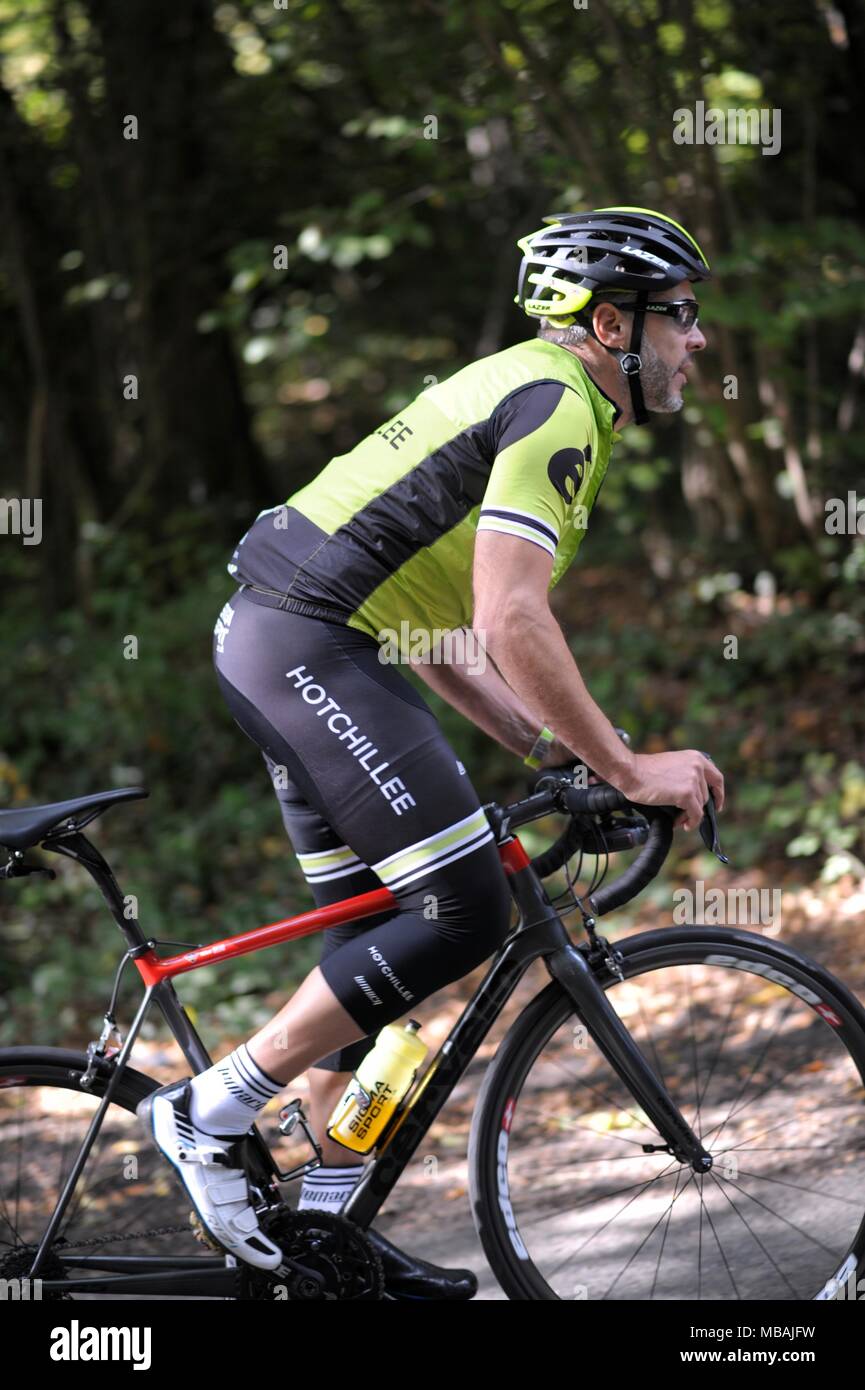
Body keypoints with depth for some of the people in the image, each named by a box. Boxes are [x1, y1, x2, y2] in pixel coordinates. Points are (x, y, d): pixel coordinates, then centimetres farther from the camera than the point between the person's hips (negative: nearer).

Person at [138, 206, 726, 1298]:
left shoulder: (519, 394, 21)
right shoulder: (555, 407, -12)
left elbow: (435, 630, 22)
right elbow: (512, 623, -23)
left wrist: (549, 749, 14)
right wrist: (626, 769, -17)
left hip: (284, 644, 11)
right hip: (309, 643, -11)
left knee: (384, 934, 13)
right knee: (465, 911, -11)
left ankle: (331, 1223, 17)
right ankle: (213, 1113, -6)